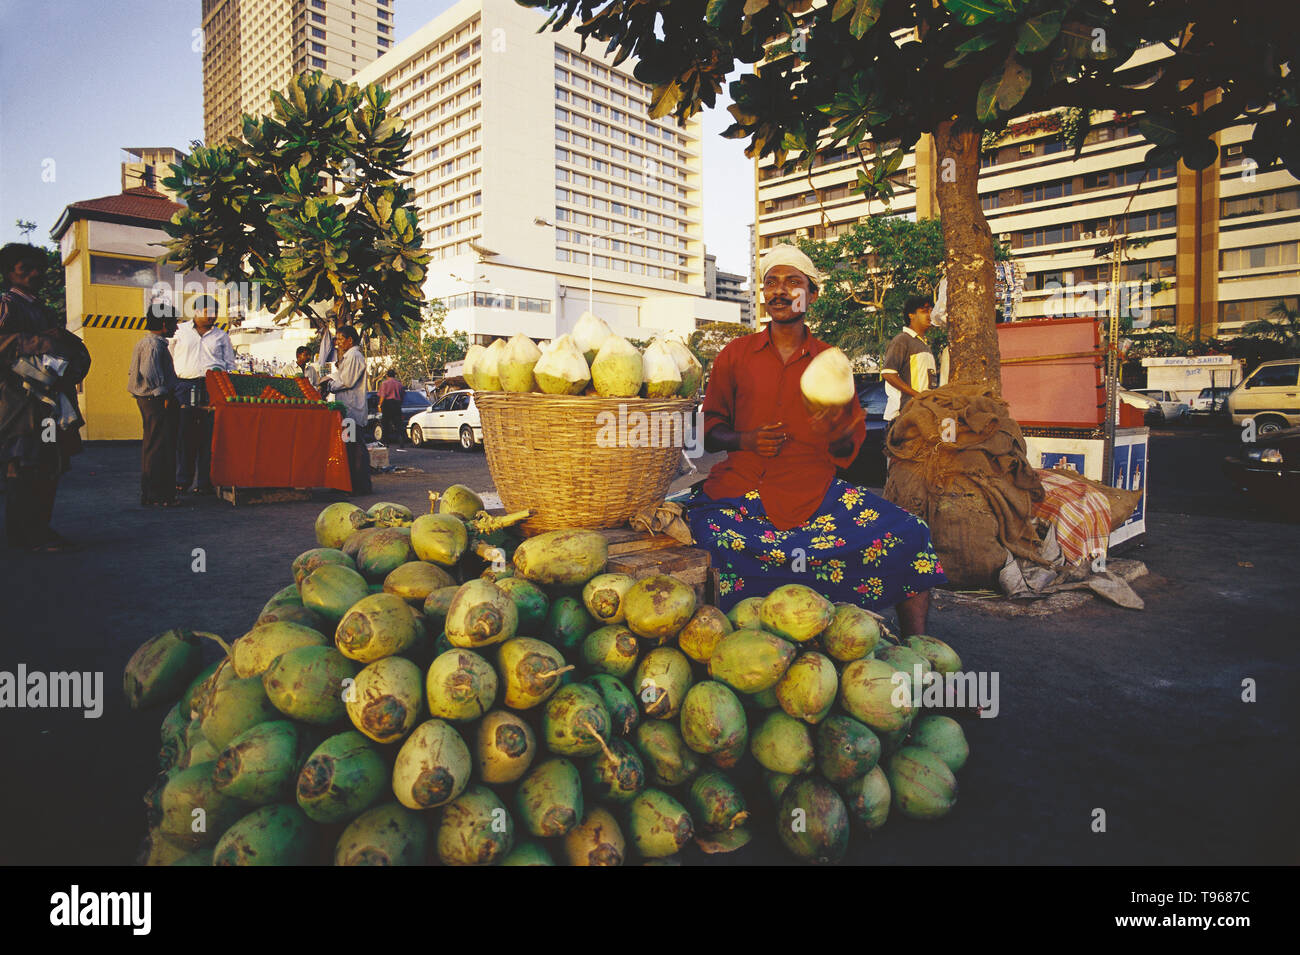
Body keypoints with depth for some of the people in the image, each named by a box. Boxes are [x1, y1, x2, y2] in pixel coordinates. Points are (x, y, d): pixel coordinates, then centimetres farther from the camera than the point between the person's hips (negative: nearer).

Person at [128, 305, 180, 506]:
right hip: (157, 401, -11)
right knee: (159, 447, -7)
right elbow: (148, 373, -25)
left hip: (148, 400, 11)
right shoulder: (154, 344, -16)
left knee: (151, 446, 16)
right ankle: (157, 495, -4)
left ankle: (148, 493, 25)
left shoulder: (145, 342, 18)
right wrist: (163, 395, -19)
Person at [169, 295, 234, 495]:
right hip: (184, 386, 0)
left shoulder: (221, 336, 16)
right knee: (184, 435, -1)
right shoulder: (180, 331, 14)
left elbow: (230, 365, 16)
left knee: (209, 436, -3)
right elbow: (169, 358, 15)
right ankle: (182, 481, 6)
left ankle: (205, 482, 2)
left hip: (213, 388, 0)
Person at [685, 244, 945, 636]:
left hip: (814, 489, 1)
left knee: (909, 536, -21)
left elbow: (850, 445, 13)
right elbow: (710, 429, 14)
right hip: (740, 484, 0)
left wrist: (833, 436, -11)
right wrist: (747, 440, -7)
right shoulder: (735, 354, 13)